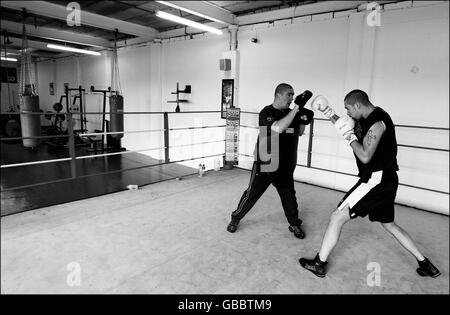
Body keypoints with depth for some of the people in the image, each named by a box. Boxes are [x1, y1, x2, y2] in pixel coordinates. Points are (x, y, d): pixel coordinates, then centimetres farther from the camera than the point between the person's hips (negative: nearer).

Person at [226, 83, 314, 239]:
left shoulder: (290, 113, 5)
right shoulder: (266, 113, -15)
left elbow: (299, 132, 17)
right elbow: (278, 128, -33)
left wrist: (303, 121, -4)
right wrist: (297, 107, -31)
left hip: (285, 165, 5)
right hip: (265, 164, -5)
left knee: (289, 195, 12)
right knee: (252, 194, 6)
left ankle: (294, 224, 31)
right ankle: (235, 218, 26)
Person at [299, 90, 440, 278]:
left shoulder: (377, 122, -18)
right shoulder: (368, 119, 10)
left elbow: (365, 156, -22)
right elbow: (345, 126, 25)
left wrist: (349, 136, -13)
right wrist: (327, 112, 18)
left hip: (376, 180, -10)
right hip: (385, 180, 10)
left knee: (337, 217, -6)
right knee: (388, 224, 24)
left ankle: (319, 264, 4)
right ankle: (426, 265, 33)